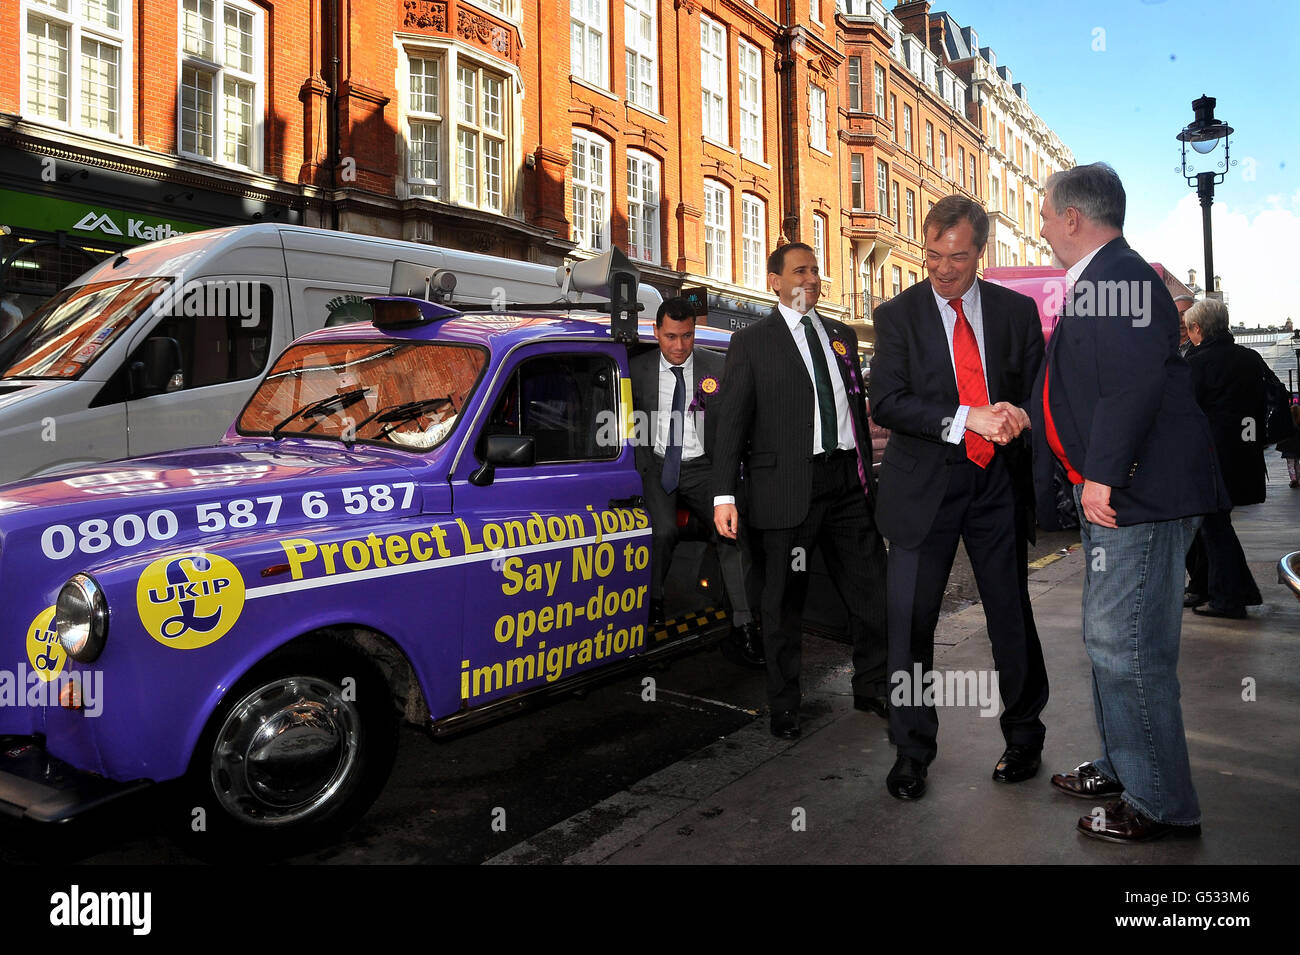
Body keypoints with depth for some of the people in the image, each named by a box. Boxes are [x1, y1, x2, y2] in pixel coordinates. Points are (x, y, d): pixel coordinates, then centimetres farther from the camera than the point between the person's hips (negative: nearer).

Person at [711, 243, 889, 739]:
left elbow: (858, 406, 20)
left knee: (871, 589, 9)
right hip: (788, 486, -4)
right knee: (784, 599, 4)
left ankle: (872, 688, 28)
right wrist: (724, 495, -12)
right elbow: (732, 420, -4)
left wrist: (867, 473, 15)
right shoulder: (751, 342, 1)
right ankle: (784, 705, 19)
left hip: (847, 481, 5)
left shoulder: (842, 336, 16)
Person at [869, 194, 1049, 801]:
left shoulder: (1017, 310, 8)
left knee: (1012, 615, 10)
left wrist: (1015, 415, -13)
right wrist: (965, 419, -20)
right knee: (910, 622, 1)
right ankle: (912, 752, 17)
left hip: (998, 483, 2)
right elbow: (886, 403, -9)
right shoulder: (898, 315, 1)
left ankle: (1023, 737, 31)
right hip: (924, 485, -1)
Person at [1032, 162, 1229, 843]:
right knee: (1111, 642, 20)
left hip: (1135, 495, -11)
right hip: (1112, 492, 11)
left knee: (1127, 650, -4)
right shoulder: (1094, 280, 18)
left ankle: (1161, 806, 11)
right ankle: (1123, 770, 35)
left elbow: (1135, 381, -28)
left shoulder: (1117, 275, -16)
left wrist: (1101, 475, -27)